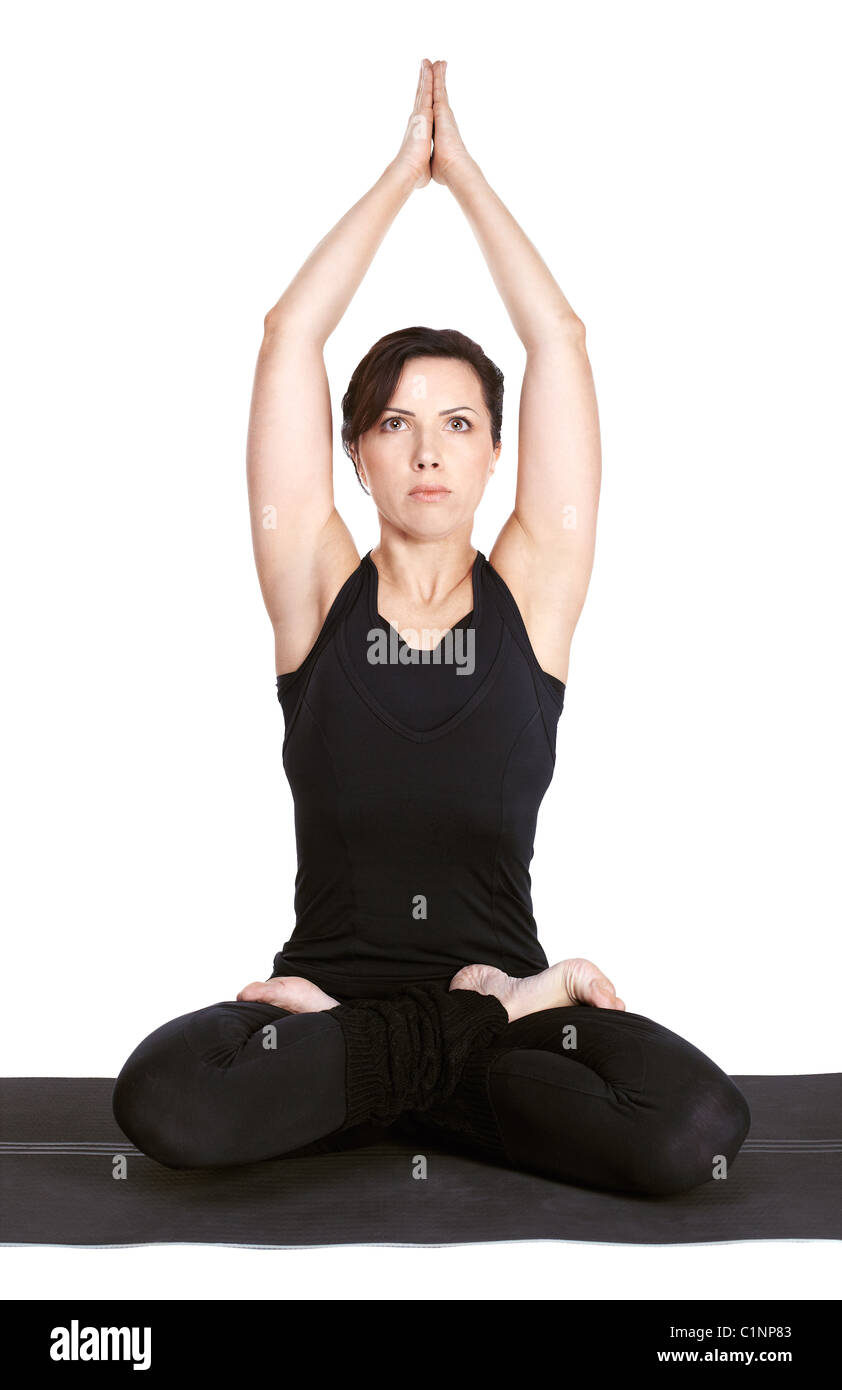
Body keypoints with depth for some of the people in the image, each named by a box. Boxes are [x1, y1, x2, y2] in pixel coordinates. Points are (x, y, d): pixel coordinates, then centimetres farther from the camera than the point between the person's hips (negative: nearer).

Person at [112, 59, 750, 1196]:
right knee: (164, 1102, -32)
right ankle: (505, 1019, -10)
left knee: (697, 1131, -28)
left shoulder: (531, 596, 1)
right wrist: (402, 170, 5)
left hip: (502, 968, 0)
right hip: (329, 992, 0)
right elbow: (290, 336, -3)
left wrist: (467, 175, 7)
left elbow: (561, 341, -1)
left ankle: (405, 1084, -4)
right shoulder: (318, 593, 0)